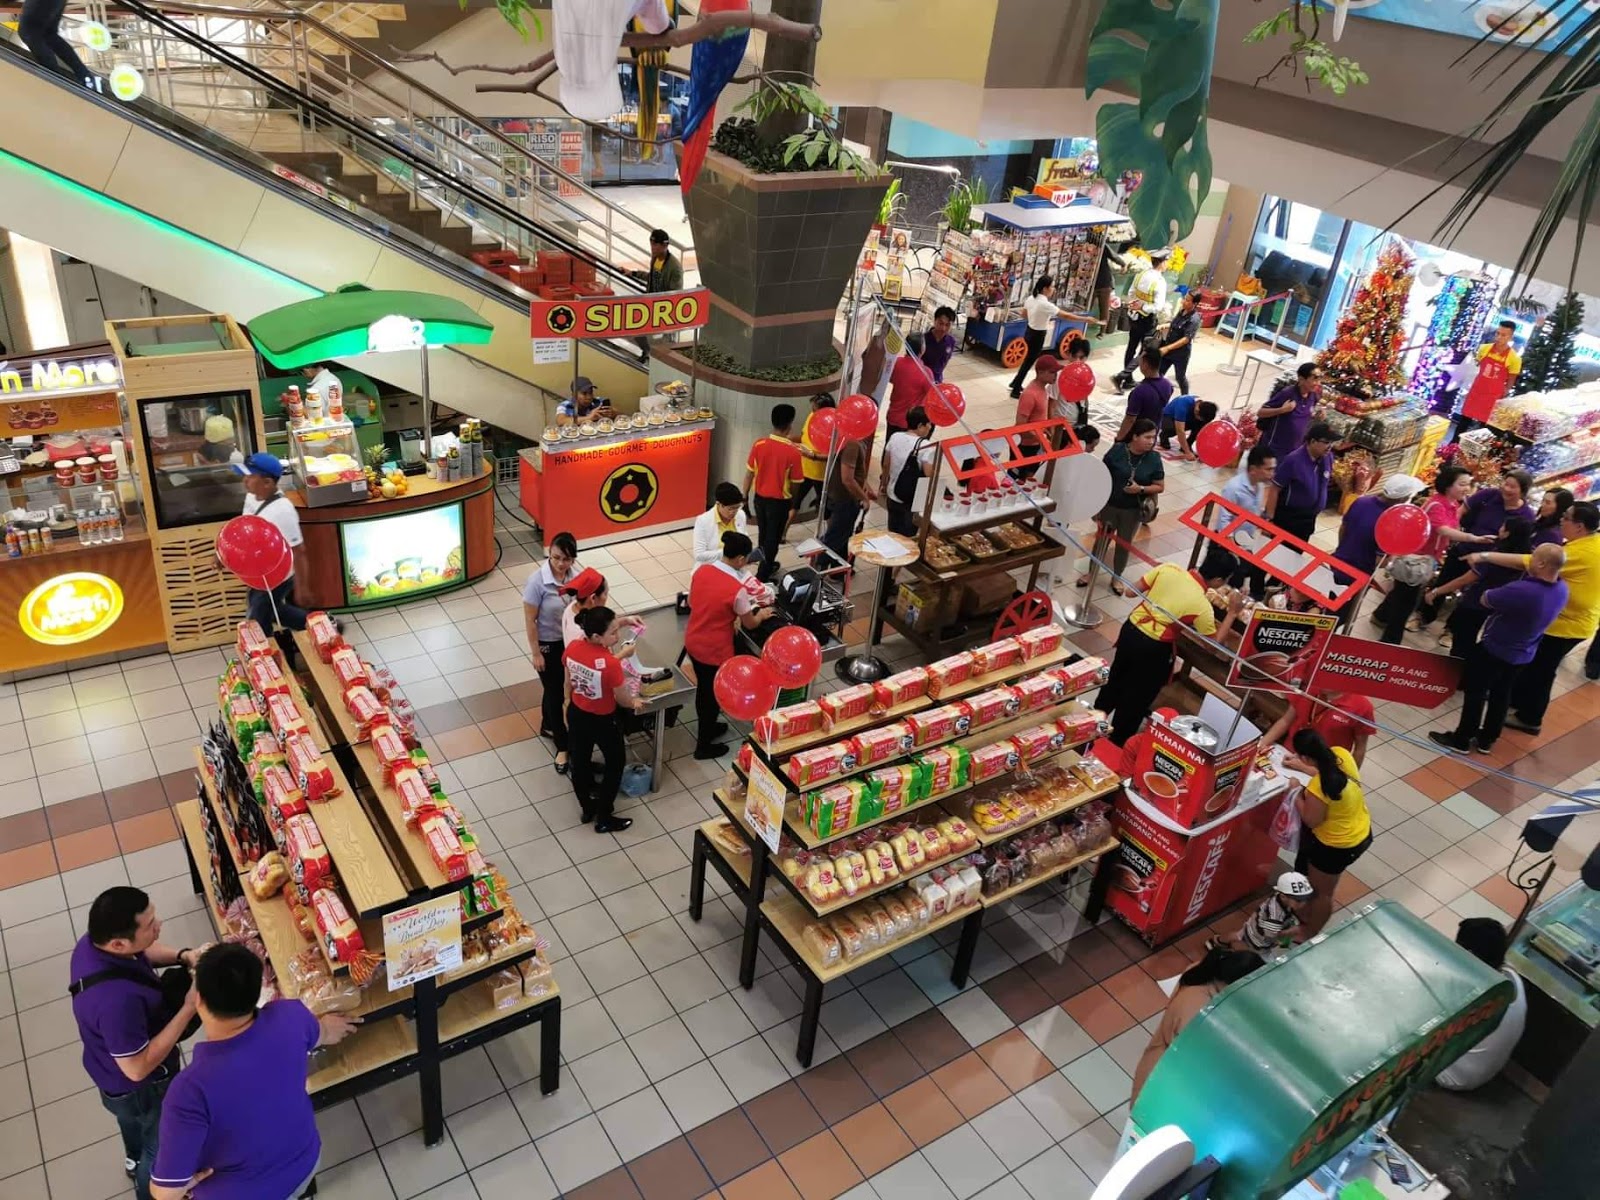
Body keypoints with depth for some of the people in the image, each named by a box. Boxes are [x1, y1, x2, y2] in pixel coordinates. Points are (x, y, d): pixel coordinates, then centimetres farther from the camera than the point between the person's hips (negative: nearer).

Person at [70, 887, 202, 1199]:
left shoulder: (93, 942, -22)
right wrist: (188, 1009, -34)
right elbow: (138, 1068, -35)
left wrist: (182, 957, -17)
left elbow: (142, 954, 1)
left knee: (132, 1118, 39)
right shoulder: (117, 999, -47)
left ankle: (135, 1159, 67)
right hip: (139, 1088, -8)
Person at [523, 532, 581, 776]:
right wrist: (536, 654, -13)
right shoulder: (537, 581, -26)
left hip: (572, 641, 5)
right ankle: (562, 747, 23)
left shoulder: (577, 574, -12)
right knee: (555, 693, 8)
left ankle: (548, 726, 49)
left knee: (556, 688, 24)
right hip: (548, 644, -5)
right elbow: (529, 620, -18)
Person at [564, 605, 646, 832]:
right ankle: (604, 819, 31)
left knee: (579, 761, 26)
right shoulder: (611, 664, -34)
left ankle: (586, 808, 48)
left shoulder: (572, 648, -16)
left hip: (576, 714, 6)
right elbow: (622, 700, -19)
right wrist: (634, 702, 3)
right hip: (603, 721, -6)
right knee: (615, 764, 20)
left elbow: (569, 683, 0)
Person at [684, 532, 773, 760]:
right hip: (714, 651, -7)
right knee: (713, 694, 15)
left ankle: (707, 728, 51)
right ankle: (704, 745, 33)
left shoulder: (701, 570, -8)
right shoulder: (737, 589, -27)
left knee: (703, 688, 28)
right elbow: (750, 624, -11)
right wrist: (762, 615, 10)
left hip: (692, 642, 7)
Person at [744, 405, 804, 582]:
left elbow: (749, 474, -4)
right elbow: (794, 483, -12)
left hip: (759, 497, 4)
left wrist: (744, 497, 8)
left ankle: (767, 565, 43)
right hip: (779, 501, -4)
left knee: (763, 534, 24)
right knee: (773, 538, 11)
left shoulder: (759, 444, -12)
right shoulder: (793, 451, -21)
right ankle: (762, 576, 16)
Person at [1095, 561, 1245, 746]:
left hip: (1130, 629, 6)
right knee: (1136, 699, 17)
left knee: (1115, 680, 29)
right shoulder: (1202, 605, -20)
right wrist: (1232, 614, -4)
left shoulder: (1168, 568, -11)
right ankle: (1116, 743, 33)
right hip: (1153, 648, -5)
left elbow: (1131, 591, -2)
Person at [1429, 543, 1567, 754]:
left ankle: (1462, 740, 23)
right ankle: (1487, 740, 35)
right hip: (1522, 655, 7)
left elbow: (1485, 600, -21)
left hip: (1493, 649, -7)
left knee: (1475, 693, 11)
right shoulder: (1561, 588, -13)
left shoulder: (1521, 590, -38)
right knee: (1501, 695, 21)